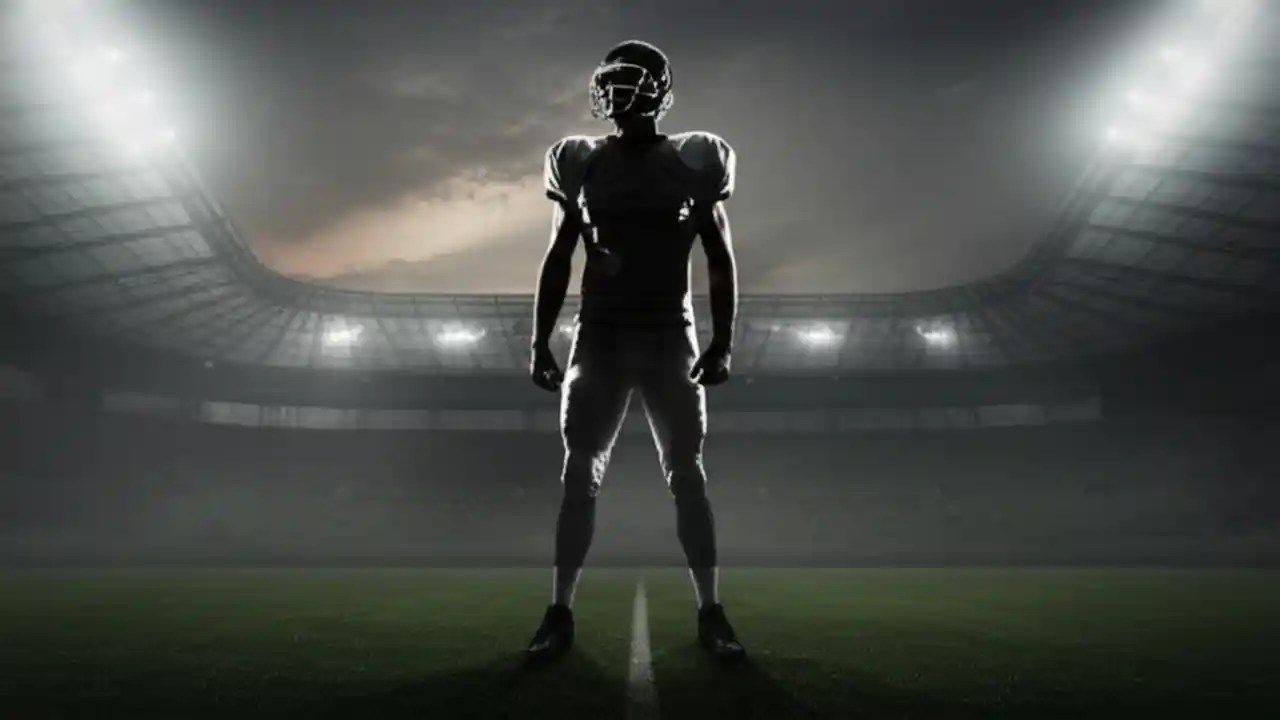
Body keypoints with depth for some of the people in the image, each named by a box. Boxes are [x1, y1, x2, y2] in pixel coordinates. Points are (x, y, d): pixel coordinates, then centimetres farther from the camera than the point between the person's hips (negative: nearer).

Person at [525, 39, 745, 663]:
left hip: (669, 337, -1)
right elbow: (558, 260, 9)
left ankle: (710, 612, 10)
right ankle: (560, 611, 9)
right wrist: (540, 342, 3)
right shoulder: (582, 164, 5)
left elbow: (720, 261, 5)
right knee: (580, 475, 0)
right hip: (599, 336, 1)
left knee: (687, 477, 1)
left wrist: (722, 342, -3)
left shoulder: (693, 163, 2)